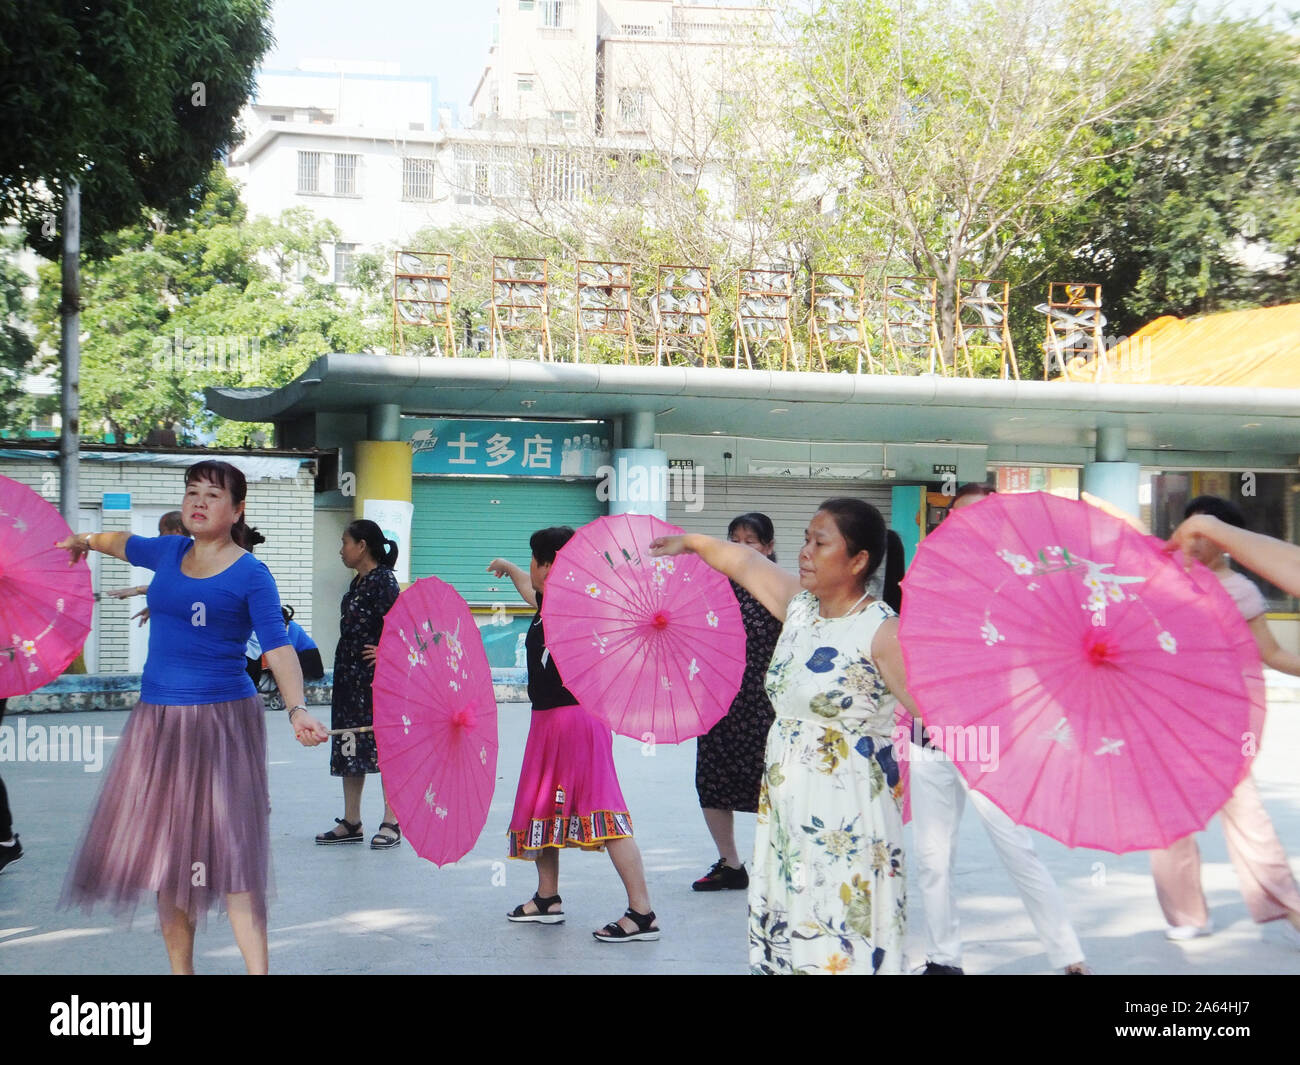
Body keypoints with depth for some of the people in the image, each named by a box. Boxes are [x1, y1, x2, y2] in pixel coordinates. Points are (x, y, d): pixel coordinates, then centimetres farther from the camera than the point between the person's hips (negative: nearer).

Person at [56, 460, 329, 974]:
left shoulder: (251, 575, -7)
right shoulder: (168, 552, 9)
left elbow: (278, 646, -18)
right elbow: (124, 542, 32)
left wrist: (297, 709, -33)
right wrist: (84, 540, 50)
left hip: (221, 720, -6)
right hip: (157, 720, 6)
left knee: (228, 852, -13)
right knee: (166, 852, 9)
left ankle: (258, 970, -13)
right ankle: (180, 969, 20)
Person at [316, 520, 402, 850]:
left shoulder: (383, 580, -14)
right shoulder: (358, 582, 14)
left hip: (376, 677, -10)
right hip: (349, 676, 10)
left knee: (384, 746, -3)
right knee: (350, 747, 12)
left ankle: (391, 823, 3)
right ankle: (351, 822, 19)